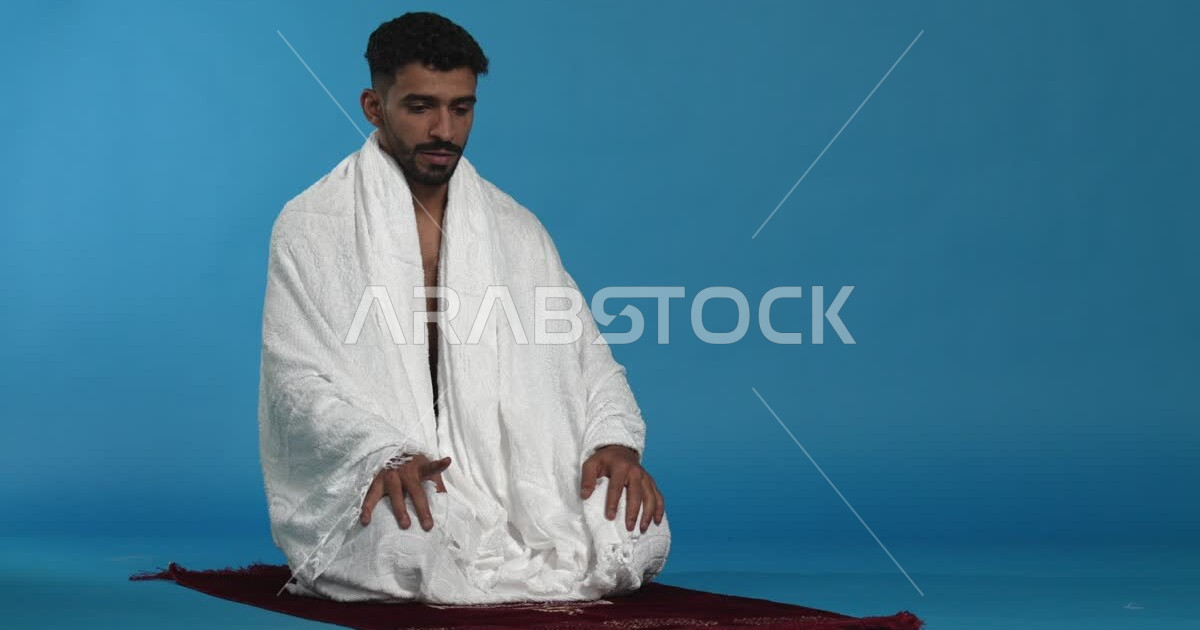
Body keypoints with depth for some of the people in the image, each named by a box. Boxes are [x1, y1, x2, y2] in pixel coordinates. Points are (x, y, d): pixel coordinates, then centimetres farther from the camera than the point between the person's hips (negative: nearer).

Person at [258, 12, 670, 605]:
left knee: (639, 532, -22)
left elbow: (585, 354, 11)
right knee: (412, 540, -39)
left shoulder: (516, 228, 13)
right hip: (368, 481, -4)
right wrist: (385, 454, -27)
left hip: (509, 479, 4)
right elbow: (299, 379, -8)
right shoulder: (311, 227, 0)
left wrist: (616, 440, -11)